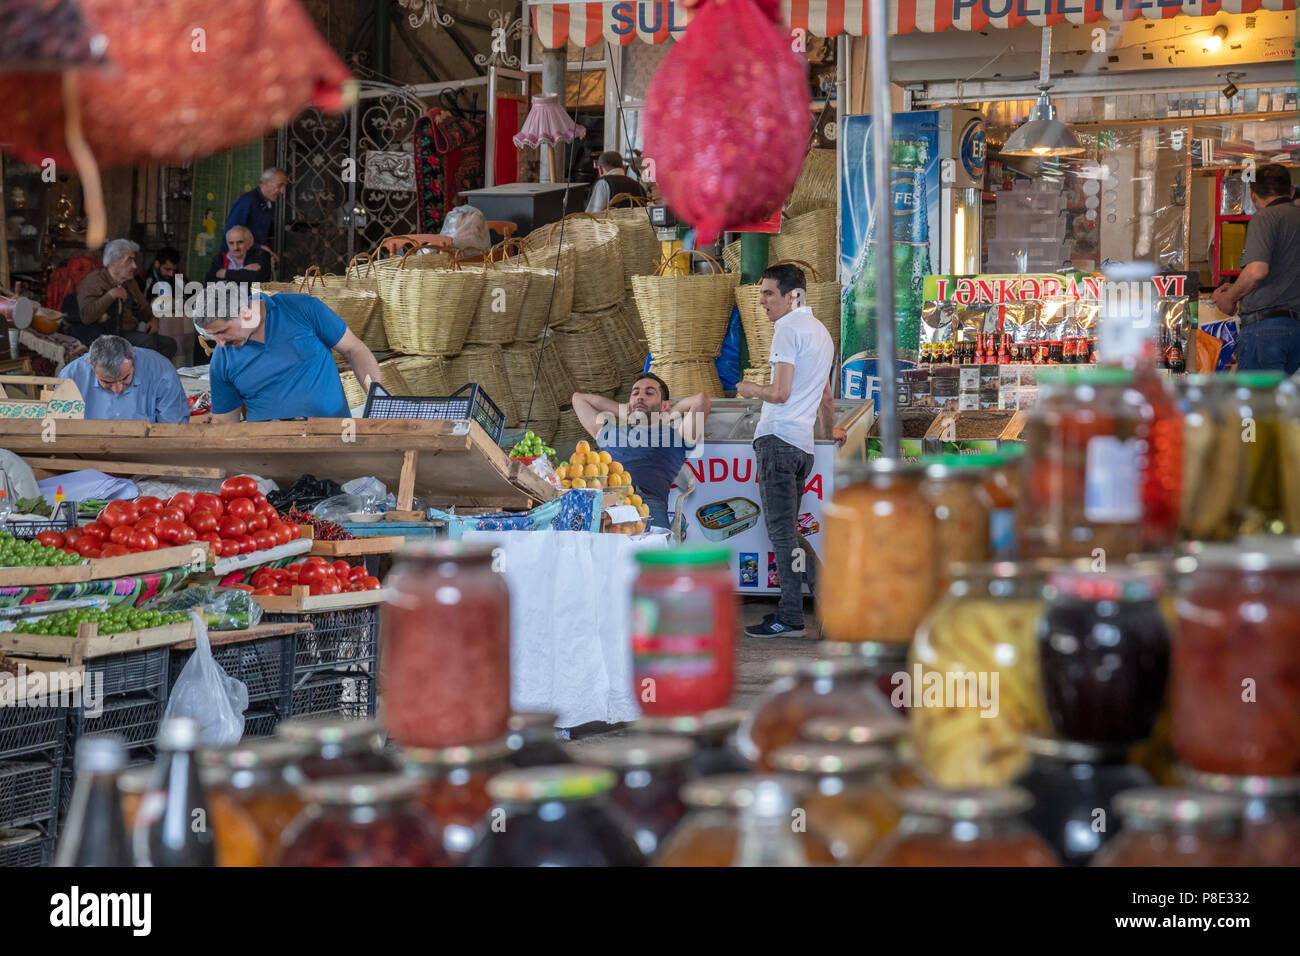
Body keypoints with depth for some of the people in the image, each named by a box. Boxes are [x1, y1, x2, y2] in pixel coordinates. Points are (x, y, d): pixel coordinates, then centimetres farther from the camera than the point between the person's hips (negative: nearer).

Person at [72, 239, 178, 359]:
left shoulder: (129, 283, 20)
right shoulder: (93, 281, -4)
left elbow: (144, 307, 35)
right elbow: (86, 317, -18)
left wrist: (153, 319, 11)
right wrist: (111, 295, -18)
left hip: (130, 333, 8)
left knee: (169, 343, -14)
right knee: (148, 341, -31)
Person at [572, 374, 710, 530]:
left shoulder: (671, 435, 30)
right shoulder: (610, 433, 41)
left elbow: (701, 399, 18)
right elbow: (578, 398, 52)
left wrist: (668, 414, 34)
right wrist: (623, 411, 48)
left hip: (648, 500, -3)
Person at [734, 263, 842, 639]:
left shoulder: (788, 329, -10)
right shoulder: (821, 331, 19)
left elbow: (780, 393, -17)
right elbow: (825, 395, 31)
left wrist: (752, 390, 3)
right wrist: (828, 431, 47)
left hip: (777, 438, -9)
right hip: (803, 444, 9)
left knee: (782, 532, -6)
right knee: (786, 530, 14)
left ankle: (790, 618, -6)